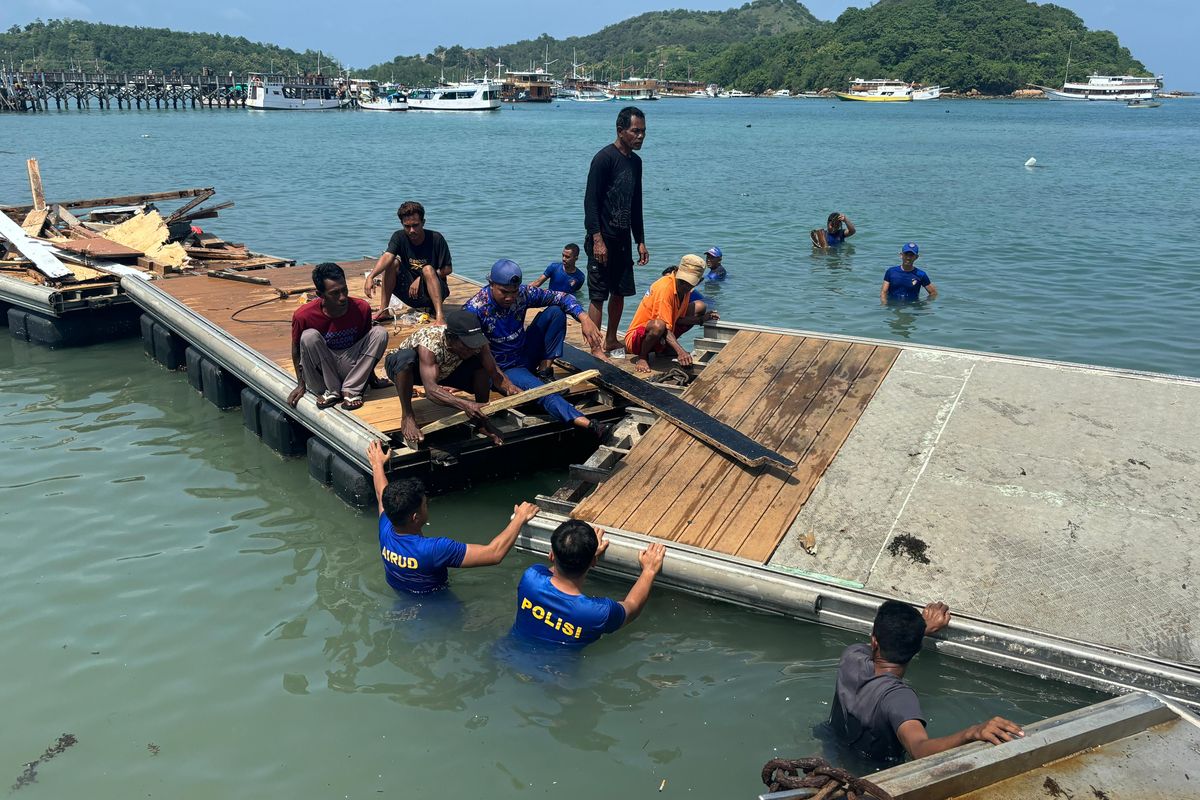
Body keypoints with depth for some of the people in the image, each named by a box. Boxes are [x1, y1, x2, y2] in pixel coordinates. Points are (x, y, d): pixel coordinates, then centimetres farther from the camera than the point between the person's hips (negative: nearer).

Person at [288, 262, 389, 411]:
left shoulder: (362, 308, -12)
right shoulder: (304, 315, -19)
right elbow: (296, 350, -3)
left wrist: (371, 376, 9)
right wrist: (301, 385, -1)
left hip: (351, 368, 2)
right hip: (322, 371, -2)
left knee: (380, 333, -18)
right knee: (309, 336, -30)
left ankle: (350, 390, -16)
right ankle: (330, 392, -15)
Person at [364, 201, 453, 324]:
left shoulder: (436, 239, -11)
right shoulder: (399, 237, -5)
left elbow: (448, 269, -9)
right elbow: (387, 256, -23)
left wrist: (421, 279, -17)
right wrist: (371, 276, -41)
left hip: (434, 290, -3)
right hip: (411, 295, 3)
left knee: (428, 269, -31)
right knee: (393, 262, -16)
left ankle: (439, 316, -44)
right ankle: (383, 310, -17)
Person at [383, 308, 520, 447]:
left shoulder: (476, 340, -27)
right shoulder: (428, 342, -42)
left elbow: (494, 372, -22)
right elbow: (430, 389, -50)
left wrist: (510, 388, -44)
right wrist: (465, 405, -64)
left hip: (442, 371, 5)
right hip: (402, 368, -5)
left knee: (481, 364, -18)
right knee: (406, 356, -40)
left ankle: (482, 418, -2)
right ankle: (407, 417, -23)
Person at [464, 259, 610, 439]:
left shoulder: (523, 293, -12)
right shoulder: (475, 309, -24)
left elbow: (560, 297, -7)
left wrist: (584, 318, -25)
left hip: (526, 354, 6)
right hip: (505, 368, -6)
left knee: (555, 312, -9)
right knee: (541, 390, -33)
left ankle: (544, 370, -7)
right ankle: (586, 423, -47)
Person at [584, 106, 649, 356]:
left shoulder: (636, 162, 12)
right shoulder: (604, 158, -13)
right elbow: (591, 201, -16)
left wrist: (640, 241, 17)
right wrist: (597, 239, -21)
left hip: (623, 239, 8)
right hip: (603, 239, -8)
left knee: (619, 292, 13)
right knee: (598, 295, -5)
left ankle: (611, 340, 27)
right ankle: (595, 348, 1)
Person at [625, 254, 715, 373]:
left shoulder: (683, 288, 0)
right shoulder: (665, 287, -26)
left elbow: (678, 319, 7)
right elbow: (665, 326, -33)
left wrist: (701, 318, -6)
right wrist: (680, 351, -43)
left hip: (661, 337, 9)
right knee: (658, 325, -44)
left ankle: (666, 347, 10)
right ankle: (642, 357, -12)